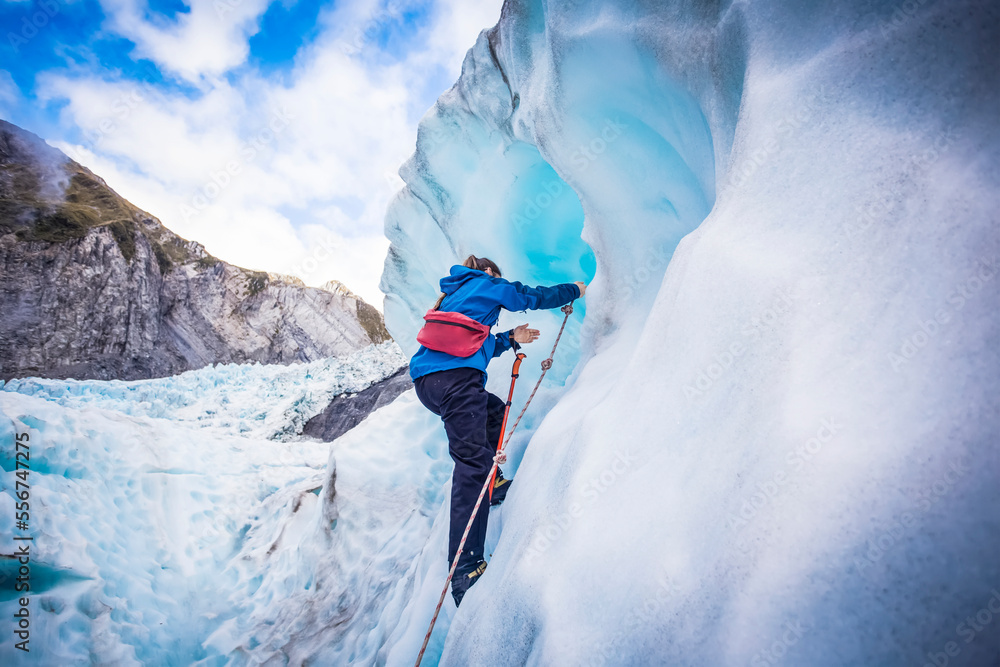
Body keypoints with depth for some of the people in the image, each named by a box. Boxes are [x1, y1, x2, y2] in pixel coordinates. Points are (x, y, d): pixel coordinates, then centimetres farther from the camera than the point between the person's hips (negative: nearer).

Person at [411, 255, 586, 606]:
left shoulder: (456, 295, 36)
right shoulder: (486, 284, 15)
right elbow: (534, 297, 19)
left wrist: (510, 339, 32)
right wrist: (575, 289, 34)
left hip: (426, 380, 9)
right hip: (455, 376, -9)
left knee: (494, 410, 30)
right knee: (472, 462, -17)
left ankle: (492, 483, 23)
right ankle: (465, 572, -24)